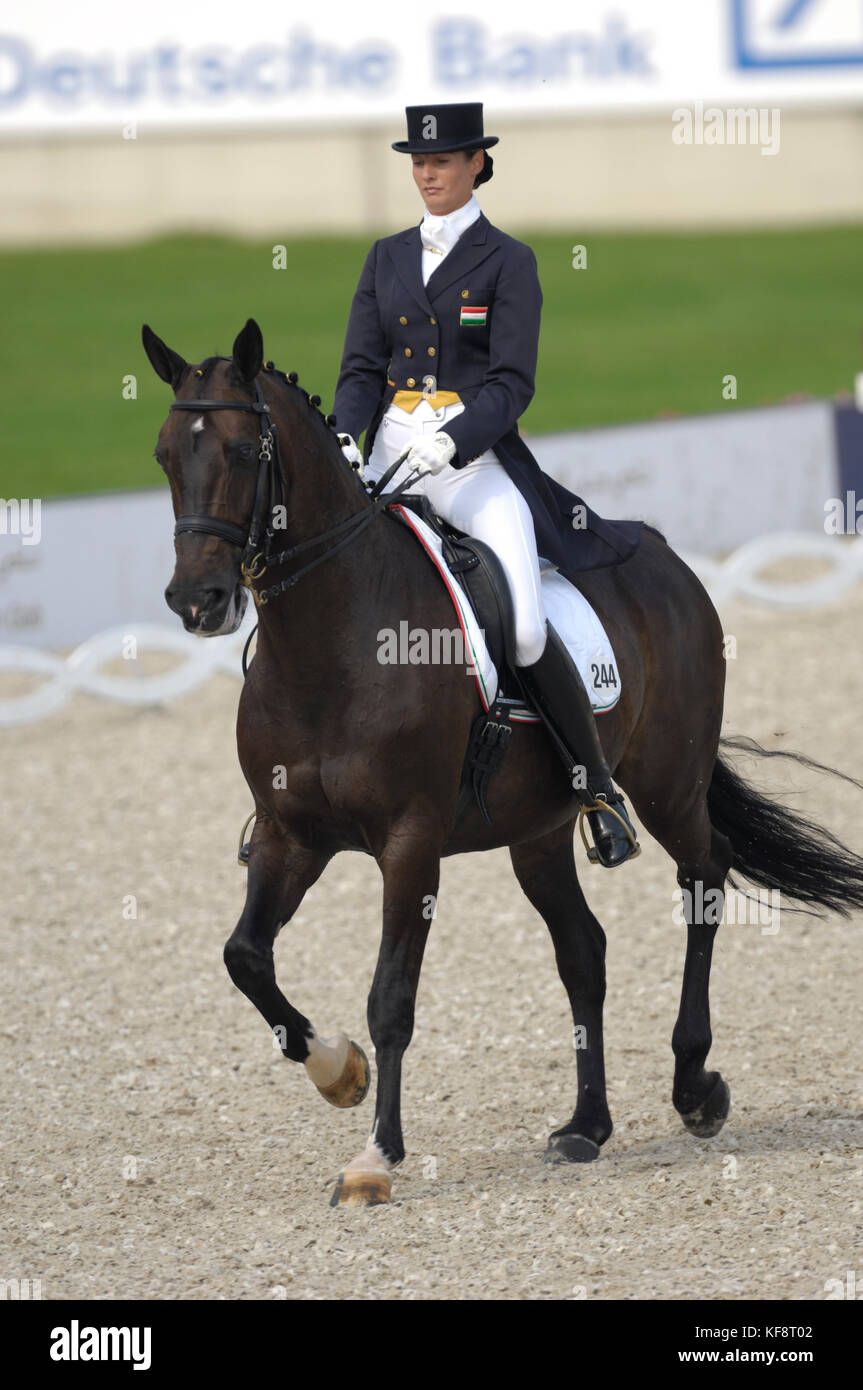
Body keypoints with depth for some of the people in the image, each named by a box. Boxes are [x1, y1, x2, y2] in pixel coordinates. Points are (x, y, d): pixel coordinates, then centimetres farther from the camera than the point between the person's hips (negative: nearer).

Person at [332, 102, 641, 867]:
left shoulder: (508, 261, 0)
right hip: (390, 452, 5)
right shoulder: (388, 258, 13)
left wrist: (451, 442, -24)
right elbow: (361, 367, 10)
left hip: (476, 454, -5)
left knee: (524, 629, -22)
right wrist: (346, 440, -10)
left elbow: (512, 383, -8)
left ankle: (599, 789, -6)